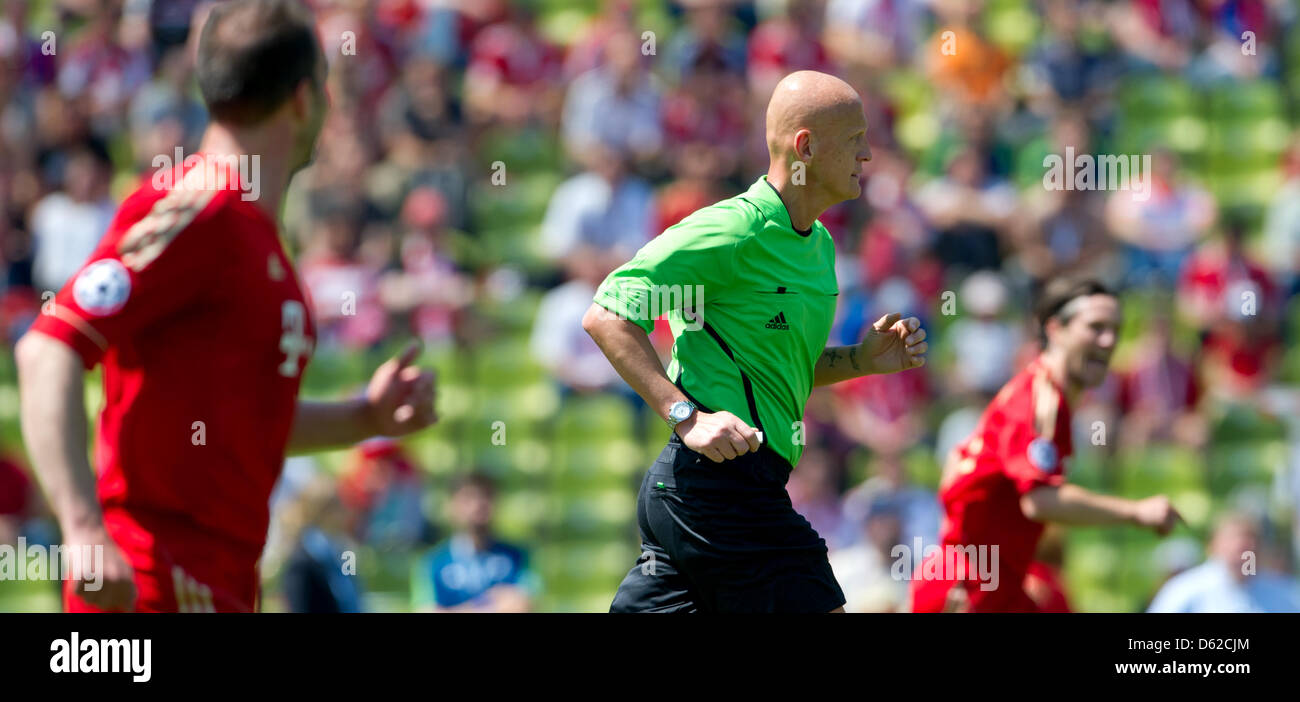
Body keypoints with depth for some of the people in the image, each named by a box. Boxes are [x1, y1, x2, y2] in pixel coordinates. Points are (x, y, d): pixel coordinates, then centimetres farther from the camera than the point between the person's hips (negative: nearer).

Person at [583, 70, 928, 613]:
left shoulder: (818, 244, 17)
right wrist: (688, 417, -23)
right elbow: (606, 316, -15)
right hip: (718, 482, -10)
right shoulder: (733, 229, -12)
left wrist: (862, 359, 10)